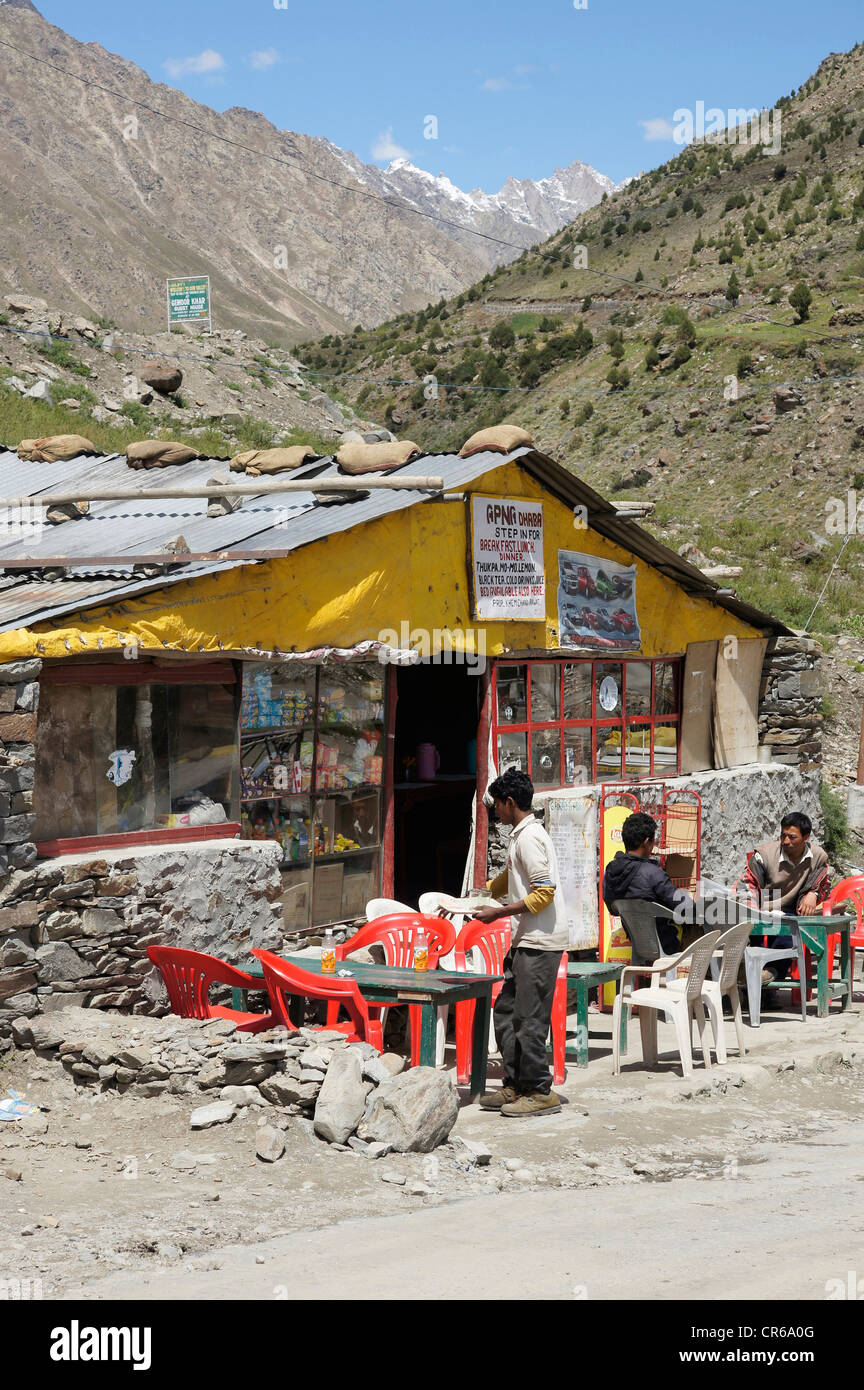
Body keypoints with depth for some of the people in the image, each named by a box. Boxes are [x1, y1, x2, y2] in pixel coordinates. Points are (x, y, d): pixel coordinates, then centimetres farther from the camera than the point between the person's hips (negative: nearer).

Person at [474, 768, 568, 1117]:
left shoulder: (529, 838, -15)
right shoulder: (520, 836, 17)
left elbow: (543, 894, -22)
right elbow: (506, 882, 34)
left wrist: (497, 914, -17)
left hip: (540, 943, -10)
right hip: (525, 942, 10)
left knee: (528, 1019, -6)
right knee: (505, 1013, 12)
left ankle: (540, 1092, 0)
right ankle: (515, 1086, 17)